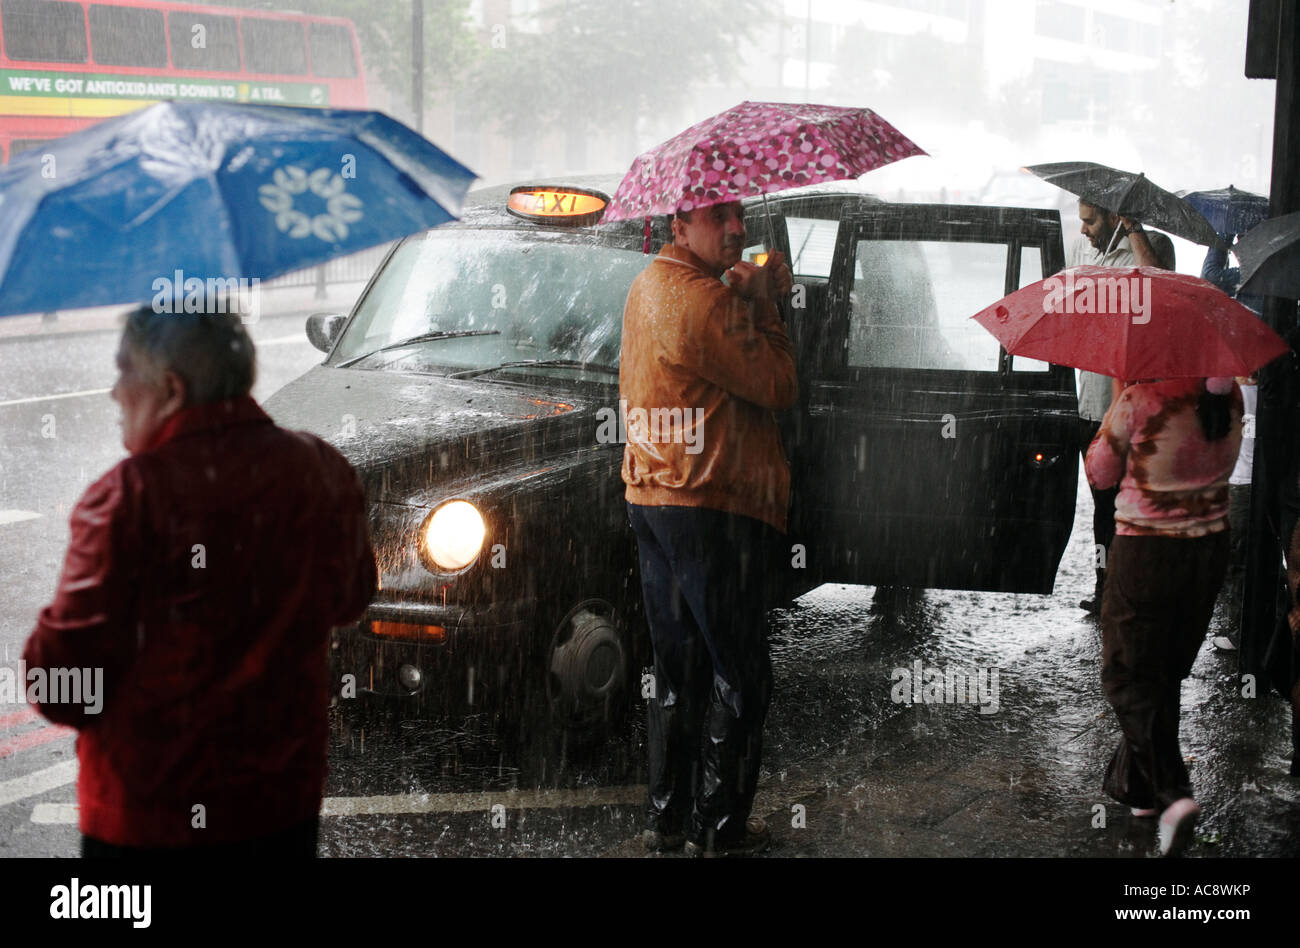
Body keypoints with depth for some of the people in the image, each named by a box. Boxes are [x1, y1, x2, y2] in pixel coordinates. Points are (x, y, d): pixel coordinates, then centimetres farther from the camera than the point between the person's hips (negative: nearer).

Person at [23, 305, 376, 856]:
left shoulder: (129, 495, -20)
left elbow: (62, 672, -17)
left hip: (146, 815, -4)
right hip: (284, 796, 4)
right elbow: (349, 598, 13)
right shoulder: (324, 473, -4)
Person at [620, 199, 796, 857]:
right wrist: (762, 304, -4)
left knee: (678, 671, 17)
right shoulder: (704, 299, -18)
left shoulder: (649, 286, 14)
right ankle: (719, 826, 8)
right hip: (712, 506, -10)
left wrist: (754, 298, 4)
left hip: (651, 499, 10)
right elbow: (778, 387, -14)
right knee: (739, 677, 2)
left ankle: (667, 816, 23)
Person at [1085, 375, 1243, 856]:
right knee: (1167, 673, 19)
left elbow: (1099, 473, -6)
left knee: (1128, 677, 5)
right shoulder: (1230, 395, -3)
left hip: (1146, 551, -6)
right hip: (1211, 548, 6)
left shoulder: (1142, 398, -19)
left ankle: (1174, 791, -11)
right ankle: (1135, 784, 30)